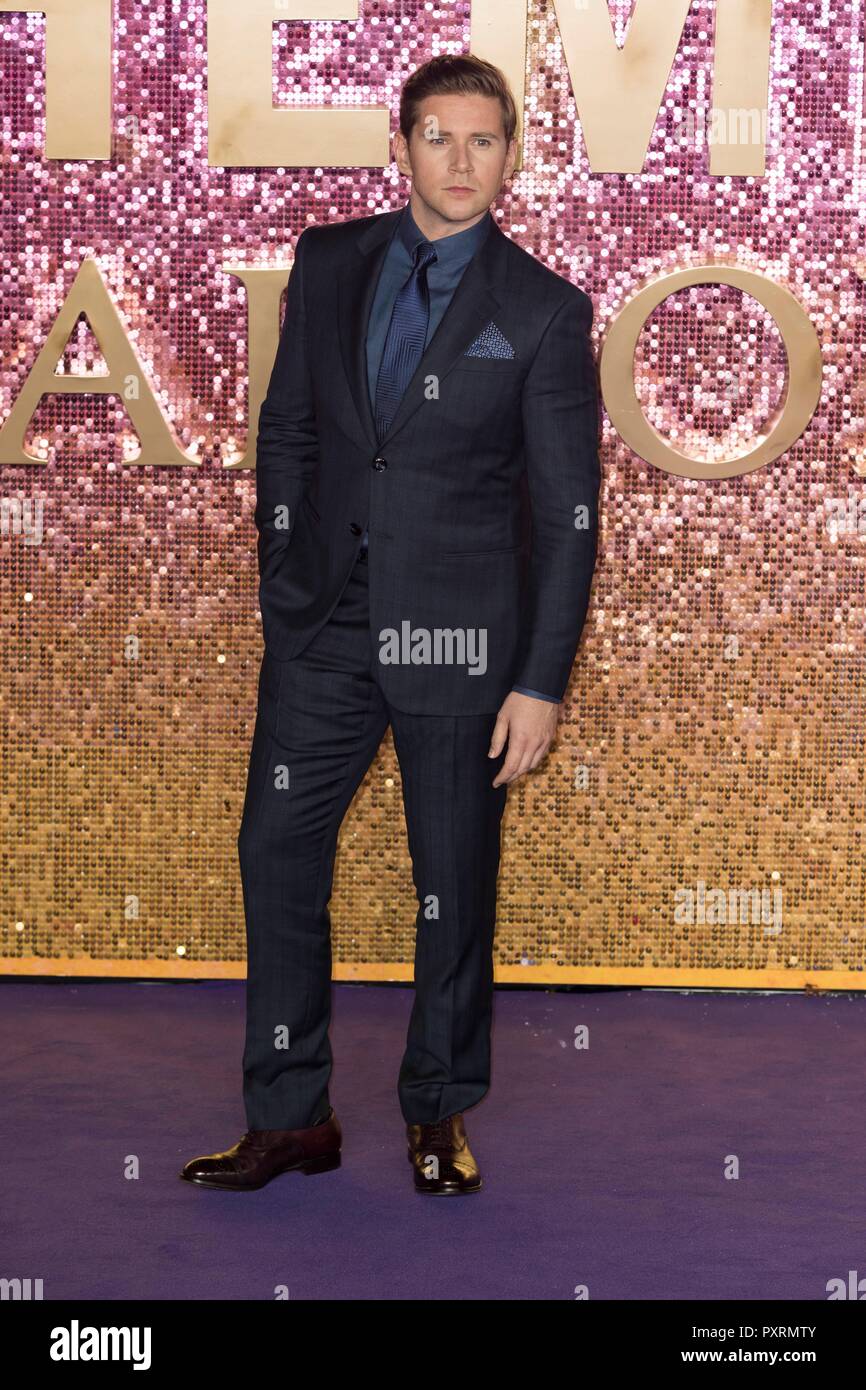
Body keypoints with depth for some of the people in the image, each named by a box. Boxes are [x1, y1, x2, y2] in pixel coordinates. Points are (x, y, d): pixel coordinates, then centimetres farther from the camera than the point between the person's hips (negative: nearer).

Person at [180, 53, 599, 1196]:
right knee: (278, 851, 3)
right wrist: (283, 589, 8)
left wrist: (541, 683, -9)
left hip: (459, 632, -3)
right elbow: (286, 429, 14)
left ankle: (438, 1116, 24)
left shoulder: (545, 311, -4)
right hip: (324, 627, 3)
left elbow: (569, 513, -4)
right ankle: (290, 1118, 17)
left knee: (455, 882, 6)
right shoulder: (329, 264, 6)